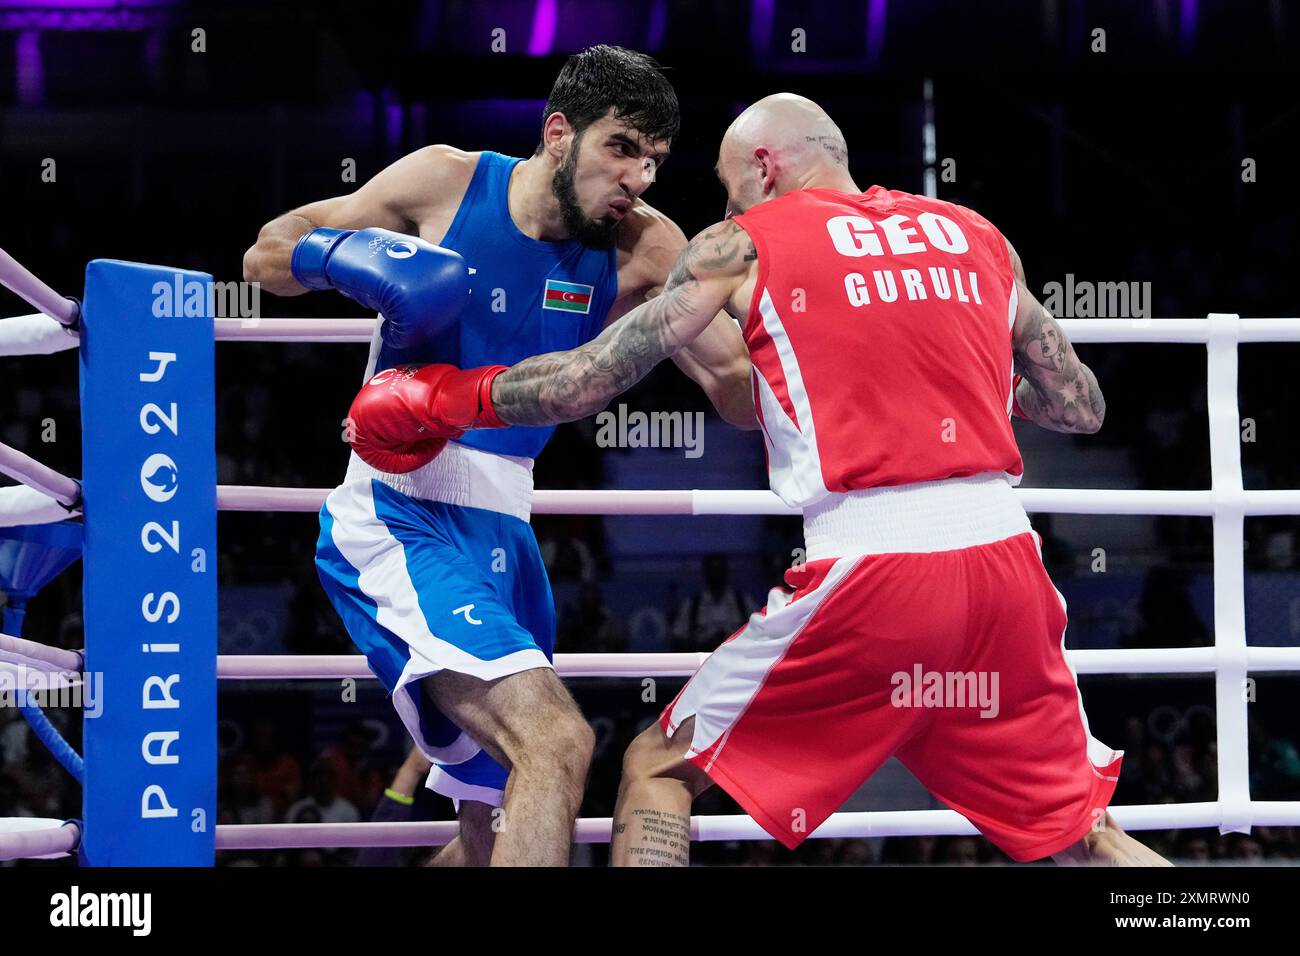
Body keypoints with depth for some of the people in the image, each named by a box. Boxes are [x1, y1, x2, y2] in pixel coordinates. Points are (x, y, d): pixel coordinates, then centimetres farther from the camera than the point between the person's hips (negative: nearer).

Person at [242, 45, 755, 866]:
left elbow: (742, 390, -2)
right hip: (400, 514, -6)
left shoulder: (642, 248, 1)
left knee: (499, 815, 19)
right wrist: (346, 257, -15)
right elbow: (268, 255, 4)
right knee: (556, 743, -27)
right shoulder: (445, 182, -6)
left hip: (501, 530, 7)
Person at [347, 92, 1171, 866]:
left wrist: (436, 399, 19)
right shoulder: (978, 237, 16)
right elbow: (1081, 407, 20)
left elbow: (583, 385, 5)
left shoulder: (747, 245, 6)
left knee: (659, 770, 13)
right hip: (1005, 562, 4)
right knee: (1081, 836, 17)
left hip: (866, 574, -4)